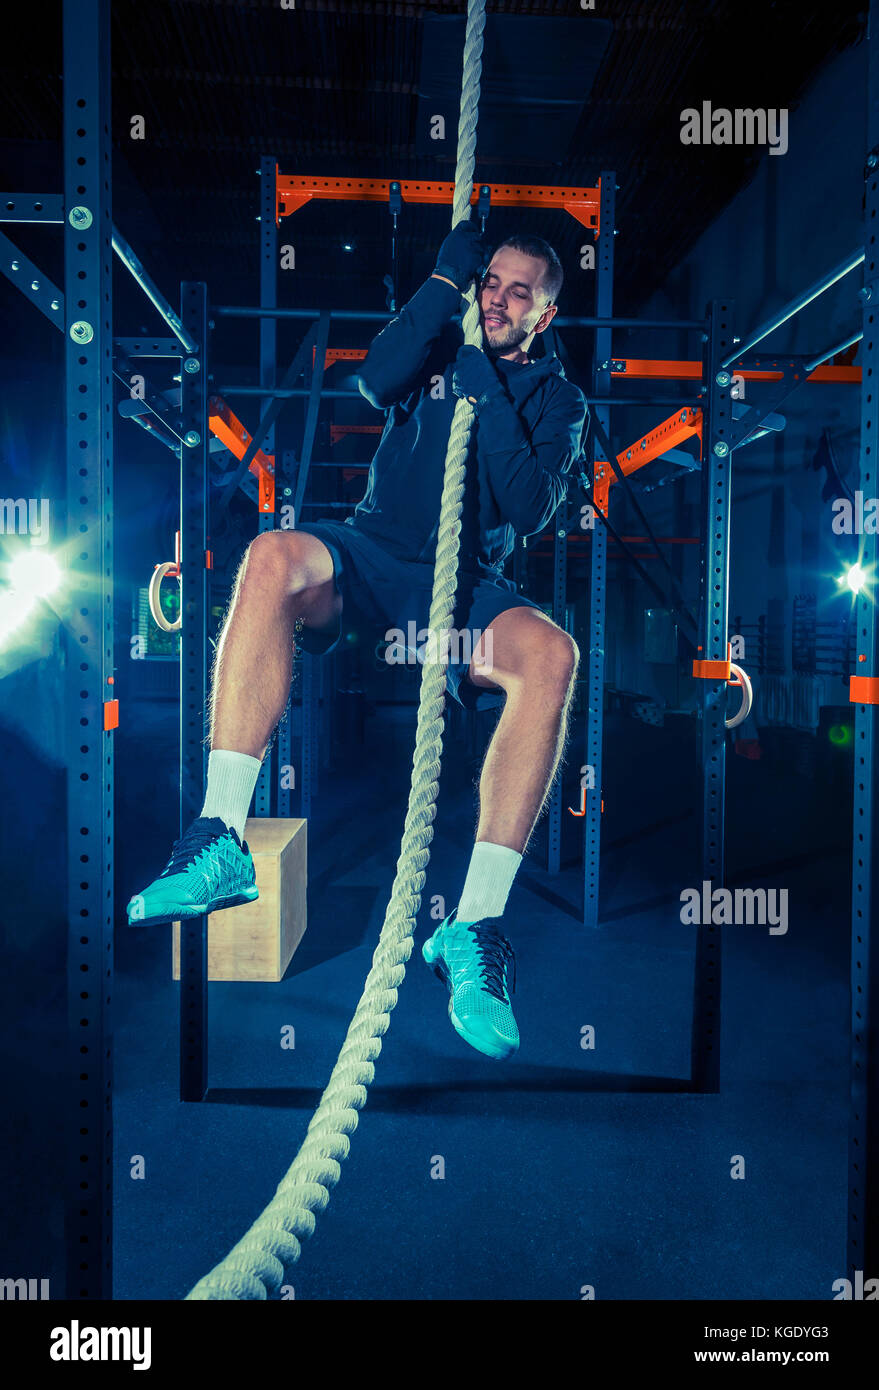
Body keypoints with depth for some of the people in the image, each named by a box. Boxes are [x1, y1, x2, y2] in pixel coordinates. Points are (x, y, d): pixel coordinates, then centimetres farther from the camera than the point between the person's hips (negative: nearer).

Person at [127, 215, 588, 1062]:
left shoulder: (556, 401, 15)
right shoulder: (440, 345, 19)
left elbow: (530, 511, -2)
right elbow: (376, 380, -6)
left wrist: (488, 399, -7)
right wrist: (446, 278, -1)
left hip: (464, 581, 0)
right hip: (372, 552, 1)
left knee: (551, 654, -35)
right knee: (273, 556, -34)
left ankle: (475, 924, -38)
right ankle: (222, 839, -38)